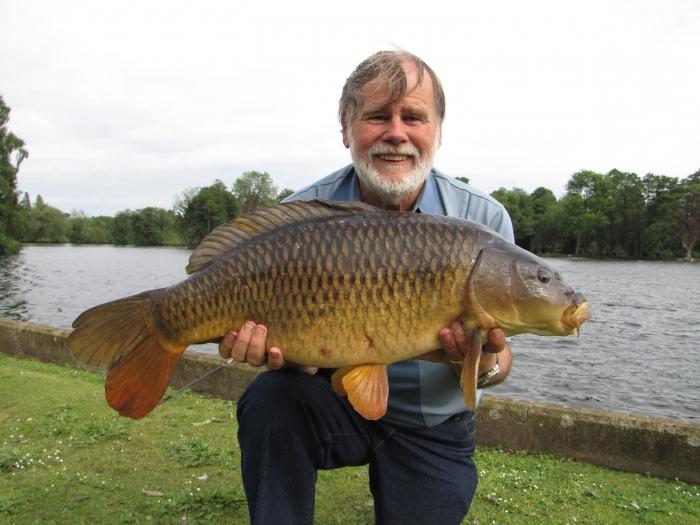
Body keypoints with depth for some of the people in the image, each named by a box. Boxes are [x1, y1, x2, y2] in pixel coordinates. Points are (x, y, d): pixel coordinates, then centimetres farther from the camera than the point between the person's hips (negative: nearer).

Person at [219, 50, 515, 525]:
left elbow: (499, 358, -10)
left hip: (432, 429, 2)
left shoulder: (484, 221, -15)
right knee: (271, 398, -29)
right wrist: (282, 353, -35)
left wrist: (484, 366, -34)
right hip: (336, 399, -1)